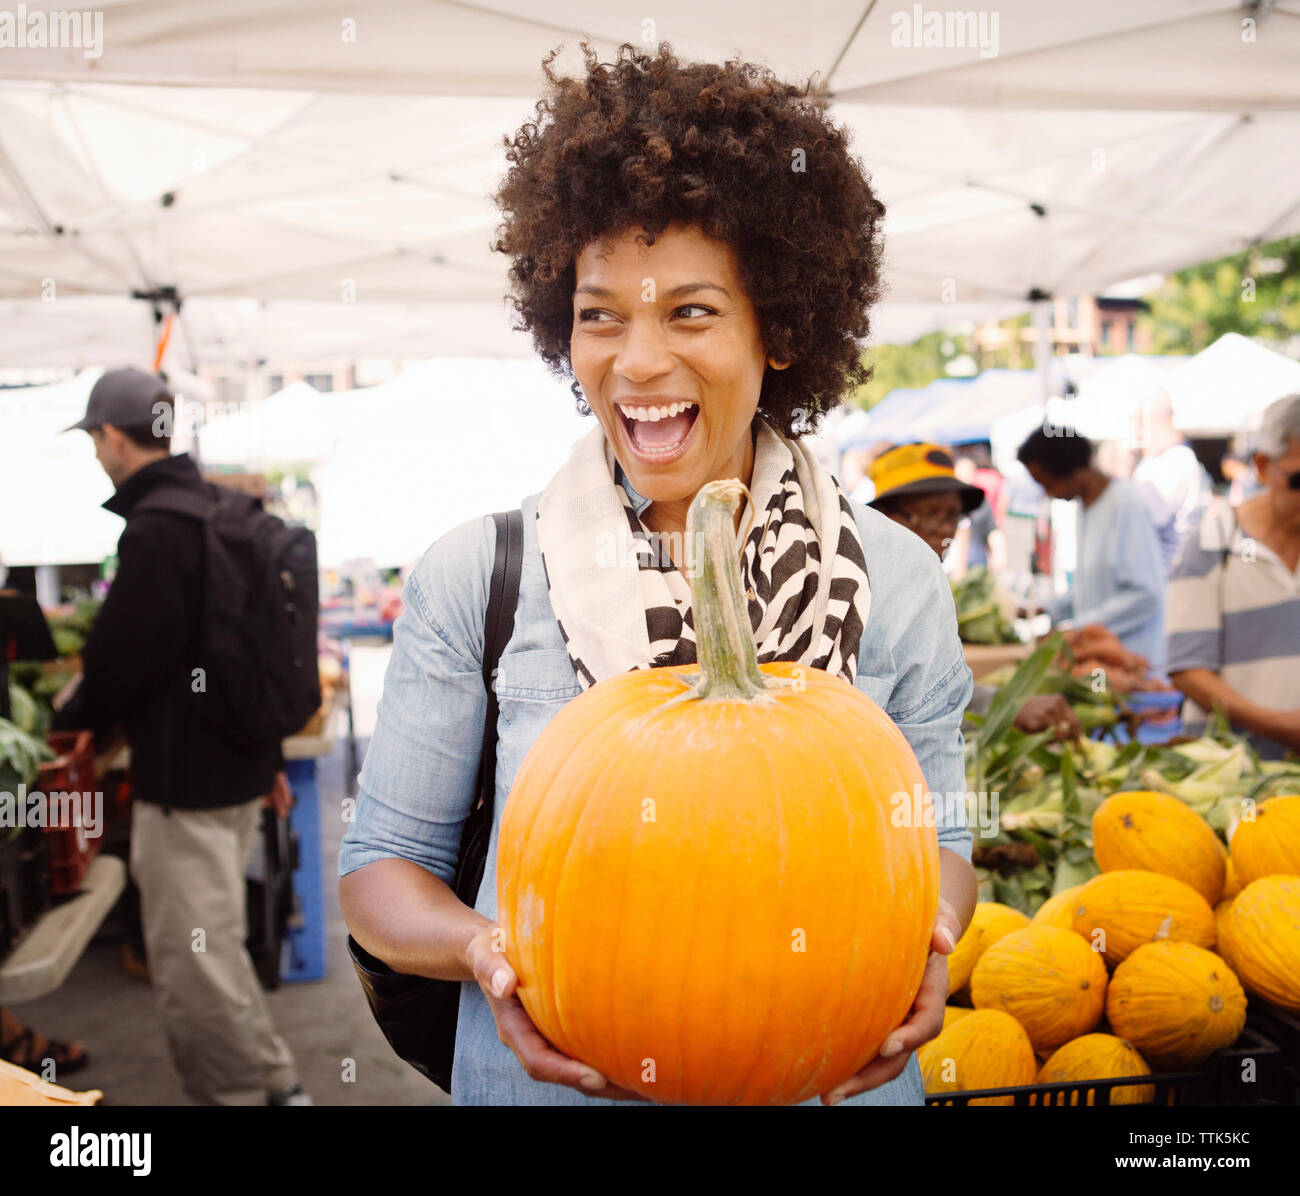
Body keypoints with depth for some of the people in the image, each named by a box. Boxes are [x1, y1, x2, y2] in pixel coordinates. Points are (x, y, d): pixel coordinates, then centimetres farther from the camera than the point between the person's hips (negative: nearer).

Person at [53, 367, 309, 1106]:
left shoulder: (155, 530, -18)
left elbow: (121, 657, -17)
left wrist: (74, 714, 5)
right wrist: (270, 756, 22)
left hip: (184, 781, -10)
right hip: (239, 768, 10)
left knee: (193, 961, 1)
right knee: (213, 945, 20)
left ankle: (259, 1087, 11)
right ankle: (272, 1084, 29)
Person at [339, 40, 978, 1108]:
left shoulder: (895, 579, -7)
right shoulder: (474, 577, -11)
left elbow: (940, 839, 4)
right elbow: (381, 862, -4)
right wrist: (482, 945, -24)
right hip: (546, 1080, 0)